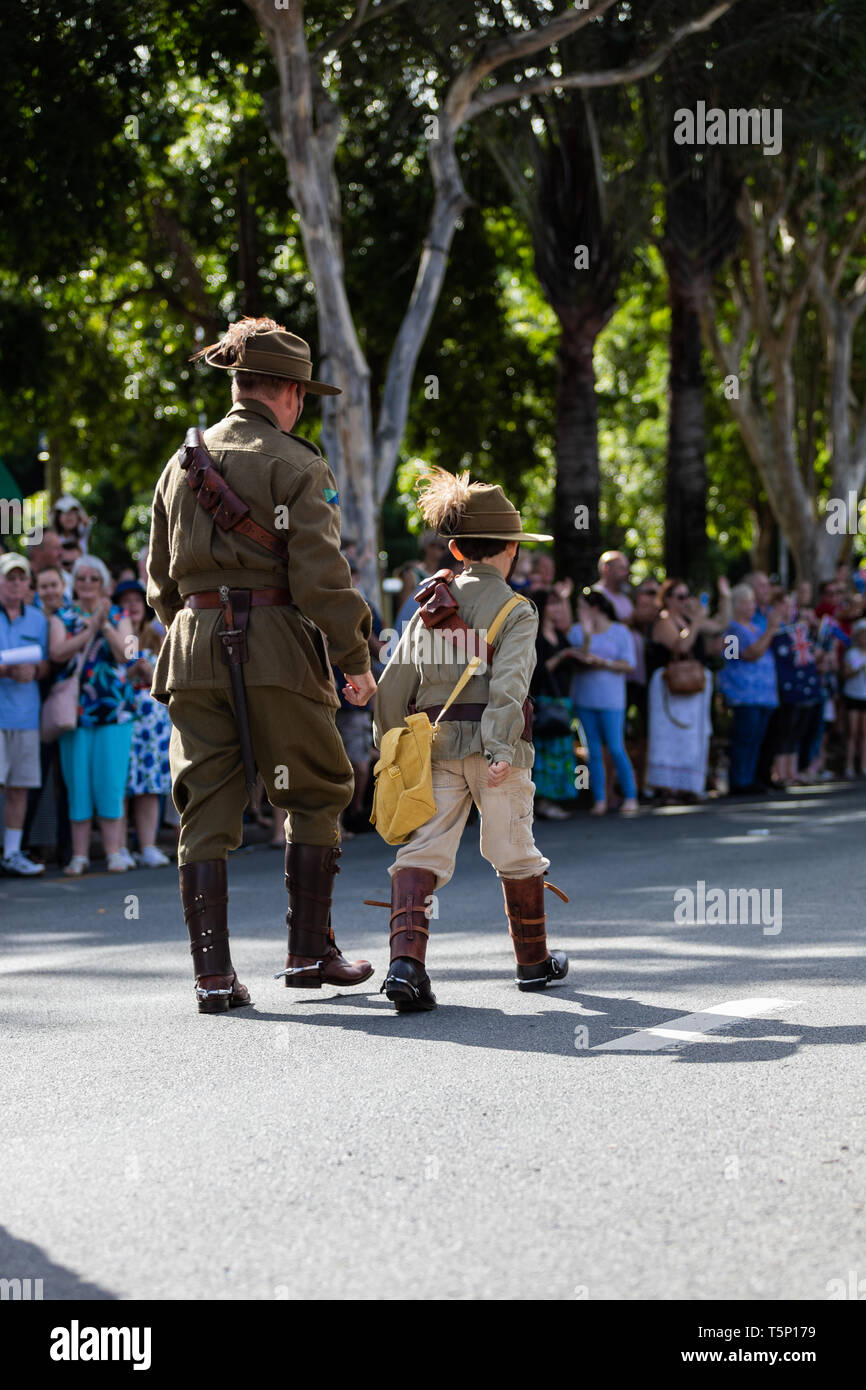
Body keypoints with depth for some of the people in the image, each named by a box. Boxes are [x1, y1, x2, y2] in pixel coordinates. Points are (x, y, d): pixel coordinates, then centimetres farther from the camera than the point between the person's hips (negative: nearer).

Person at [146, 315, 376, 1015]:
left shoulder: (181, 465, 14)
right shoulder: (295, 464, -4)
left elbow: (161, 580, 18)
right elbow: (321, 574, -11)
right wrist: (356, 659, -5)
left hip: (194, 643, 5)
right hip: (276, 643, -5)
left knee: (207, 810, 4)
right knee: (316, 794, 10)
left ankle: (213, 972, 0)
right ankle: (310, 951, 10)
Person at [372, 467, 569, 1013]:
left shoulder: (430, 605, 12)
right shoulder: (516, 610, -1)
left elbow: (394, 685, 10)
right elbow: (508, 682, -16)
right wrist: (502, 750, -22)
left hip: (434, 742, 3)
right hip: (491, 741, -3)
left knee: (423, 850, -5)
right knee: (516, 854, 13)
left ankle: (406, 959, -26)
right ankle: (534, 961, 29)